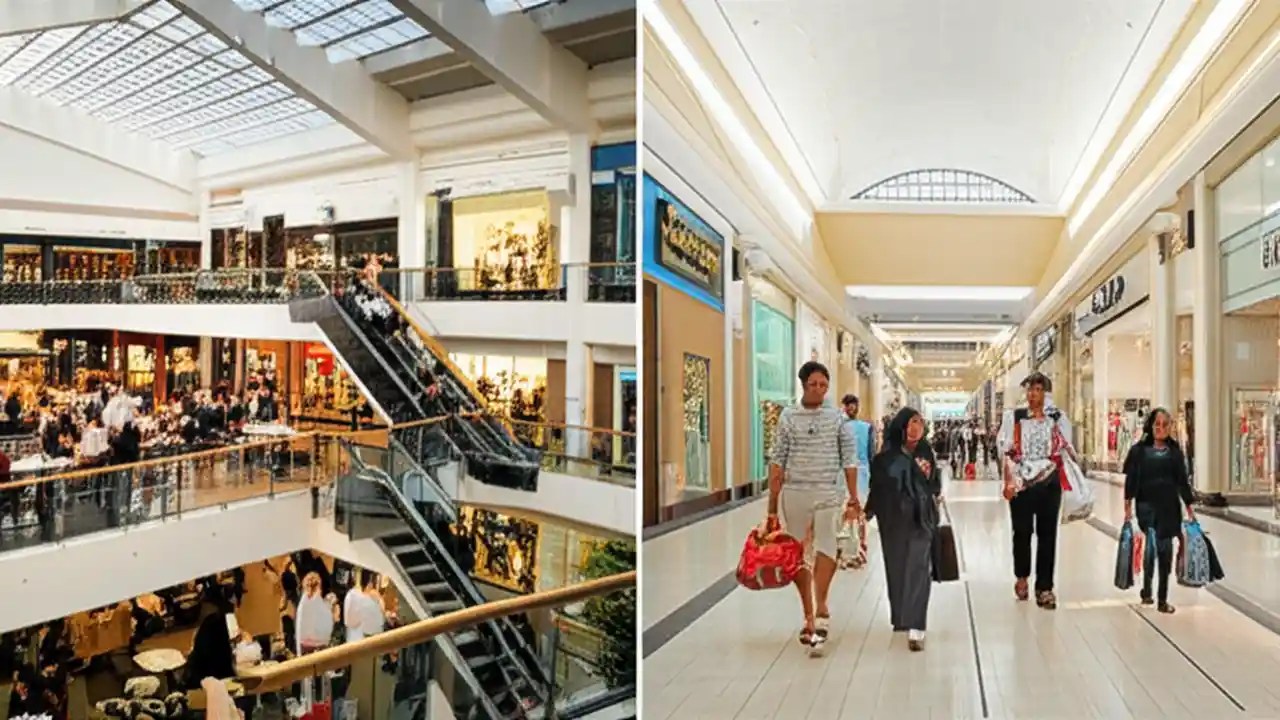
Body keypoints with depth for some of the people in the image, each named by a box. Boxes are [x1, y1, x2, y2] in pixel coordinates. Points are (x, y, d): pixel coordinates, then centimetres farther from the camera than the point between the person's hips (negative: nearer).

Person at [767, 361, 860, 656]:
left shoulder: (837, 418, 5)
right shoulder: (788, 417, 5)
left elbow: (849, 459, 7)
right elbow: (777, 461, 5)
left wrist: (854, 499, 3)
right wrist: (773, 504, 3)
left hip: (828, 493, -1)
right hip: (794, 493, 1)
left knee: (825, 547, -20)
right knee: (798, 555, 7)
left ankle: (821, 607, -10)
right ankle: (809, 615, 19)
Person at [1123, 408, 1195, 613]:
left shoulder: (1175, 451, 8)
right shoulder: (1139, 450, 1)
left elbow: (1182, 480, 10)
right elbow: (1131, 479, -2)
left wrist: (1189, 507, 7)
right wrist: (1128, 505, -8)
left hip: (1169, 506, 2)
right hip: (1146, 506, -2)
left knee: (1165, 550, 5)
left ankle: (1163, 599, 13)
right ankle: (1146, 591, 9)